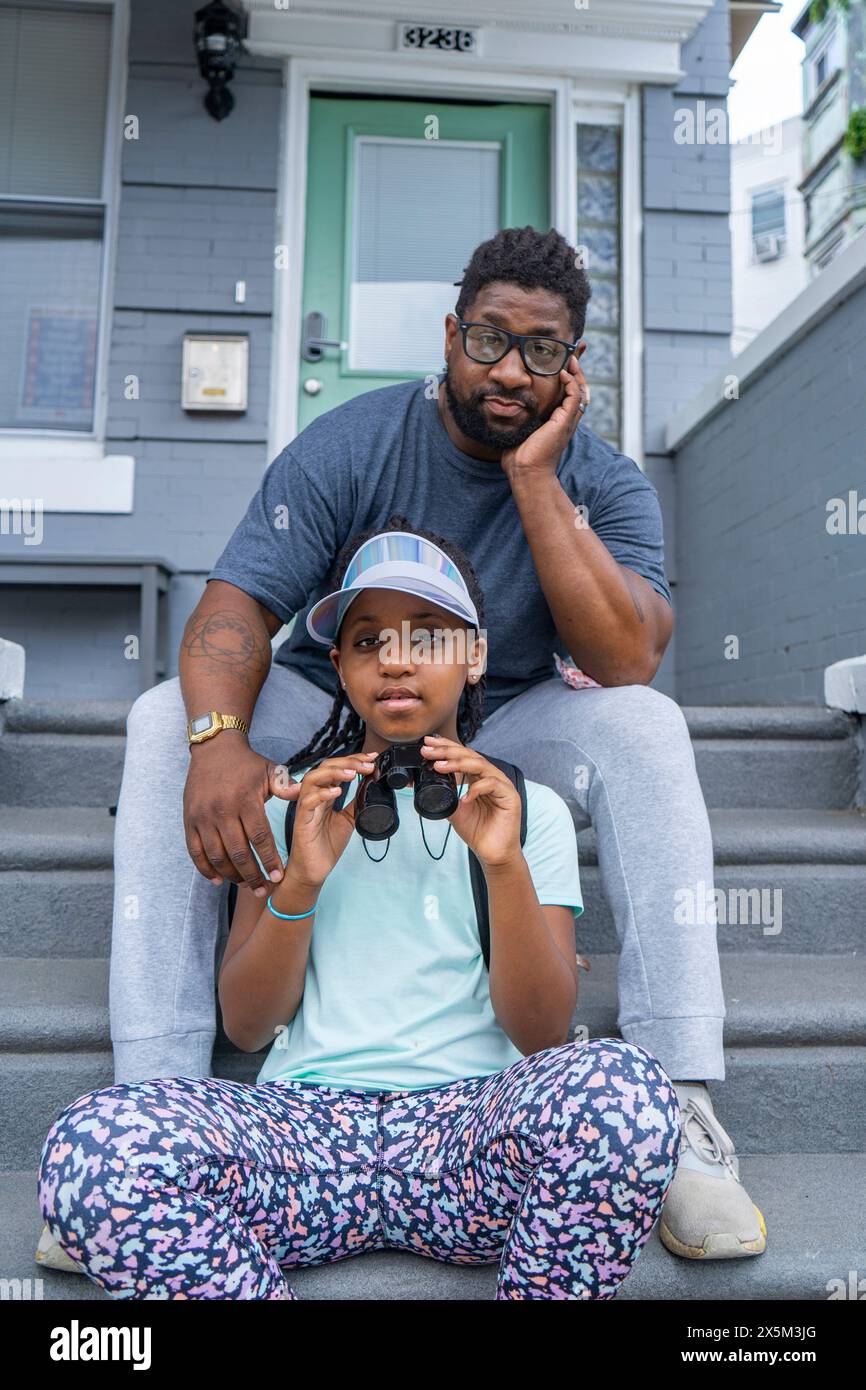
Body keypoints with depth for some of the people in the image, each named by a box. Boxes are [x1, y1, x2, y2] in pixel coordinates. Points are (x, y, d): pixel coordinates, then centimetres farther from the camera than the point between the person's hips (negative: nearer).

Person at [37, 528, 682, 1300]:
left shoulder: (529, 807, 9)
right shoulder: (297, 802, 13)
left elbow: (542, 1034, 0)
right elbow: (247, 1025, 6)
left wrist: (505, 864, -15)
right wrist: (301, 882, -11)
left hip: (469, 1125, 0)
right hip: (304, 1116, 1)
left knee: (621, 1086, -34)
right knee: (96, 1143, -29)